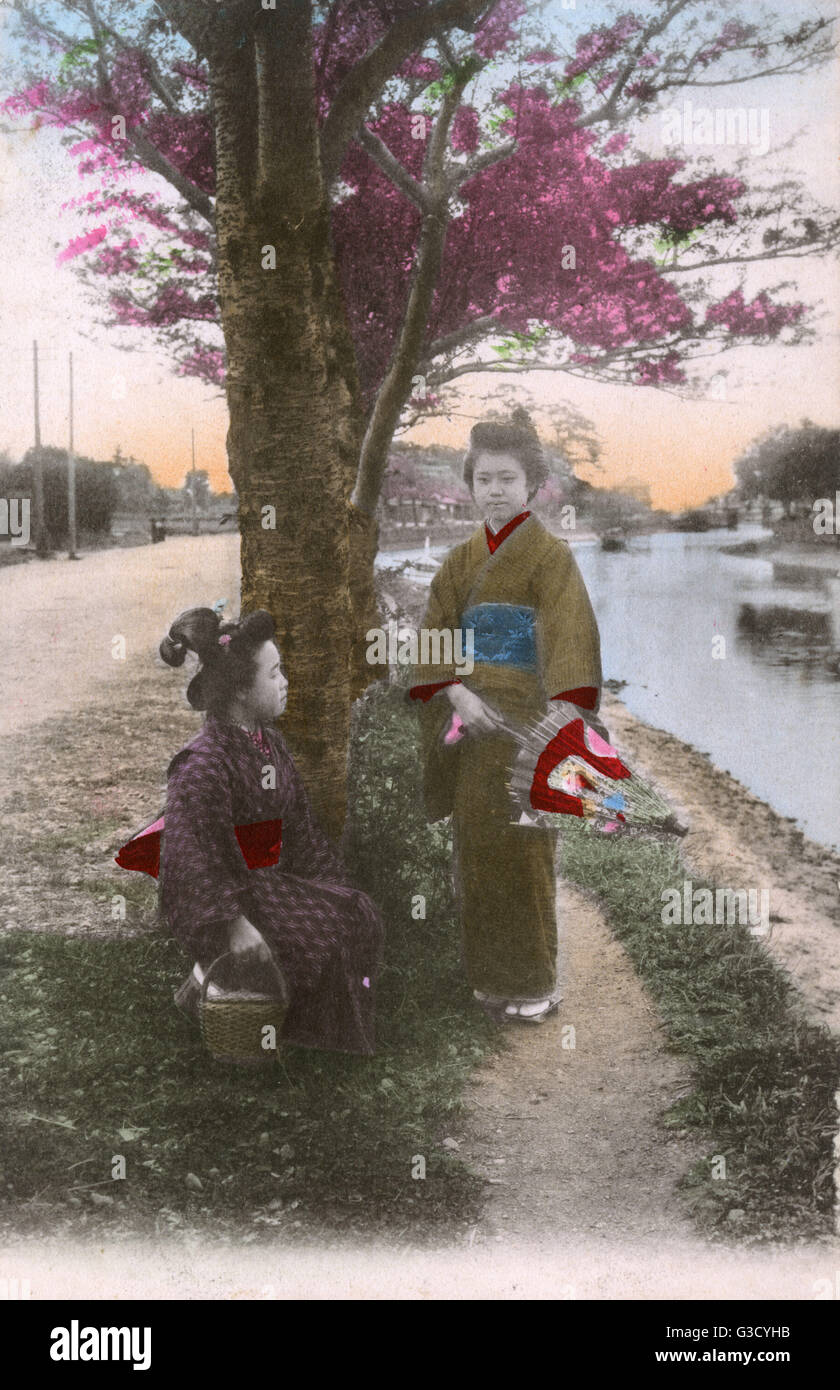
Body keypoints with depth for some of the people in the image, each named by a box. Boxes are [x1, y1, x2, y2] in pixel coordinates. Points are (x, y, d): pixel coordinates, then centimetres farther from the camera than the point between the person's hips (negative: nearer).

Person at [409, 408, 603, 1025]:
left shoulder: (550, 554, -3)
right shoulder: (461, 560, 11)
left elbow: (572, 636, -15)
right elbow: (435, 636, 3)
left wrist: (570, 712, -28)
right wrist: (458, 696, -14)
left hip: (522, 715, -5)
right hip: (471, 715, 5)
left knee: (519, 850, -2)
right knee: (476, 846, 9)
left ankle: (532, 983, 10)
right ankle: (487, 973, 22)